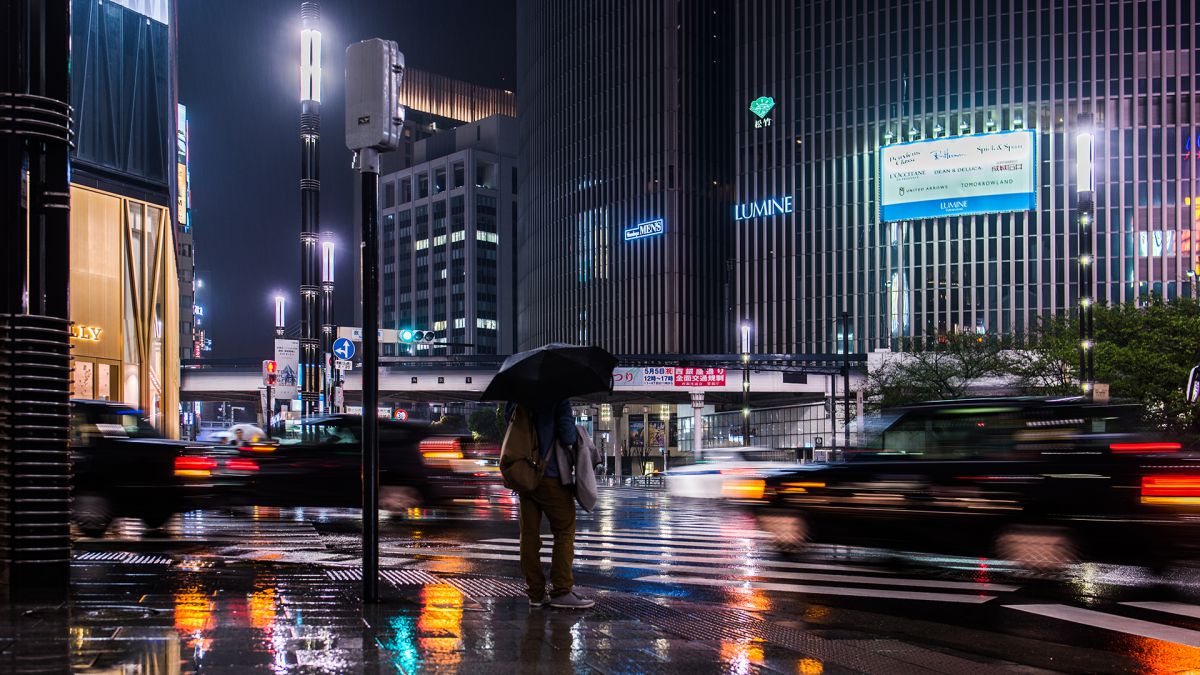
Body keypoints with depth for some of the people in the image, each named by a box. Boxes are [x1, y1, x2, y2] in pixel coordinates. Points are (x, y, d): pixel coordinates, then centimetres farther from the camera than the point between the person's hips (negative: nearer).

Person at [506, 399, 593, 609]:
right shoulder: (558, 399, -13)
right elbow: (568, 436, -19)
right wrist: (576, 434, 2)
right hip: (551, 476, -6)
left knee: (529, 533, 8)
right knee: (565, 531, 3)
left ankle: (535, 593, 10)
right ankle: (561, 591, -2)